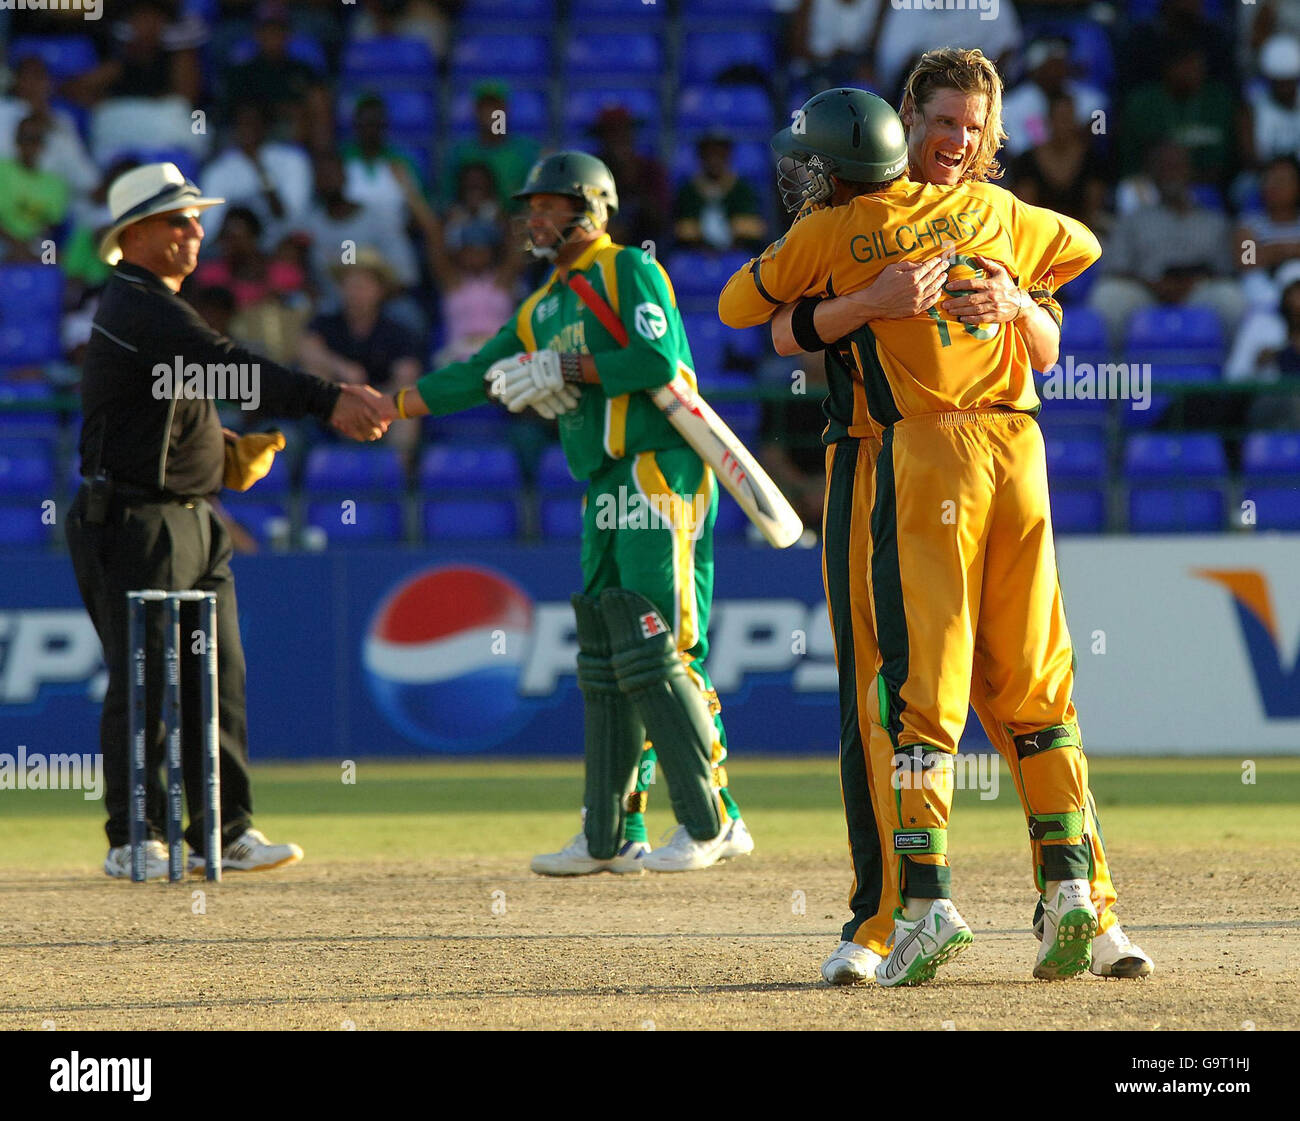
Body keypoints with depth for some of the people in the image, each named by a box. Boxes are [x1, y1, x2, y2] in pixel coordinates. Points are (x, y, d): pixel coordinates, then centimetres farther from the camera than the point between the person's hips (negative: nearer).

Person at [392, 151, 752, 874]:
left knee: (651, 653, -14)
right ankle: (607, 839, 12)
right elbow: (476, 377, 22)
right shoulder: (543, 310, 22)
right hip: (606, 491, 9)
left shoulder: (629, 272, -3)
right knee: (604, 662, 9)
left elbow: (658, 361, -16)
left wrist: (565, 370, -12)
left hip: (659, 473, -9)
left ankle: (710, 823, -12)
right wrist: (387, 406, 15)